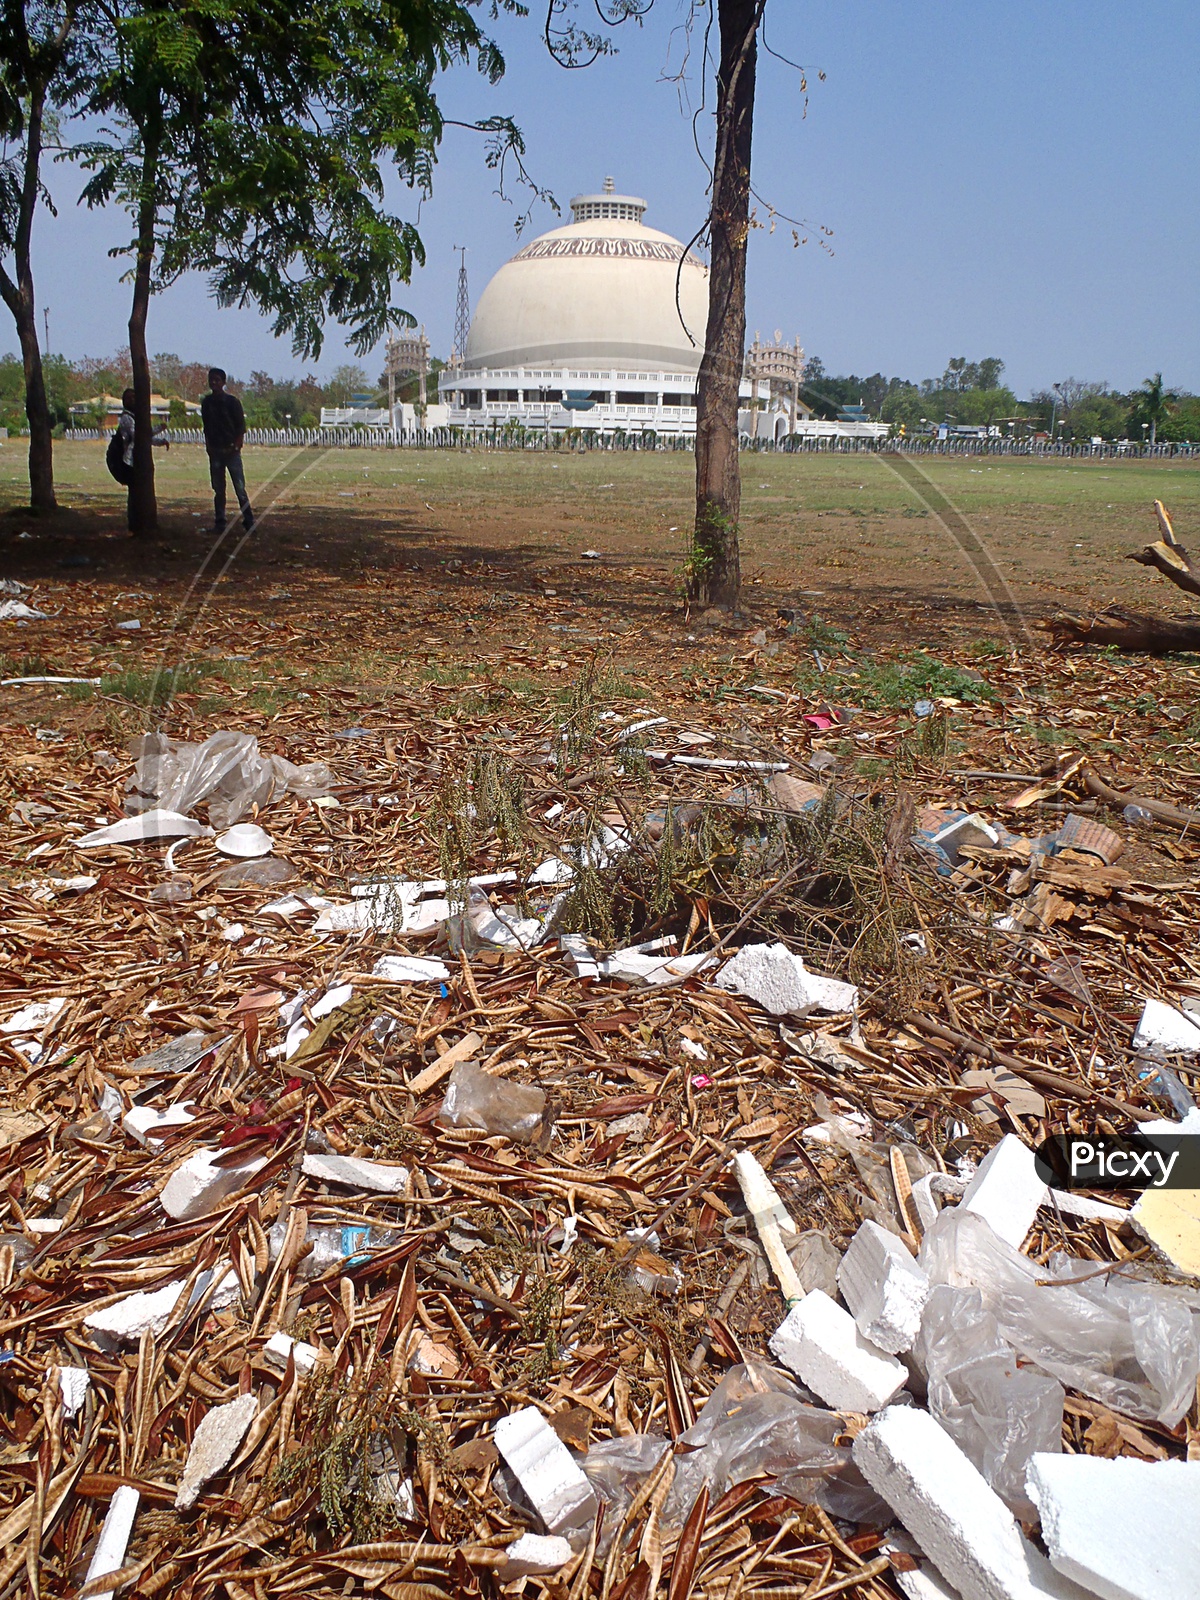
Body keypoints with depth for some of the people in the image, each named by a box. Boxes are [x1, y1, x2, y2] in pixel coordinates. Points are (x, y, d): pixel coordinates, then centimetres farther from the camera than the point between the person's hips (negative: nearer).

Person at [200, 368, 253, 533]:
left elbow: (241, 427, -2)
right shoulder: (207, 402, 9)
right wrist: (208, 445, 4)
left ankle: (249, 522, -2)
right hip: (215, 451, 4)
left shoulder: (232, 401, -3)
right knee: (218, 490, 7)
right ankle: (219, 522, 13)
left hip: (231, 450, -4)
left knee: (240, 488, -7)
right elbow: (206, 426, 15)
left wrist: (235, 446, -11)